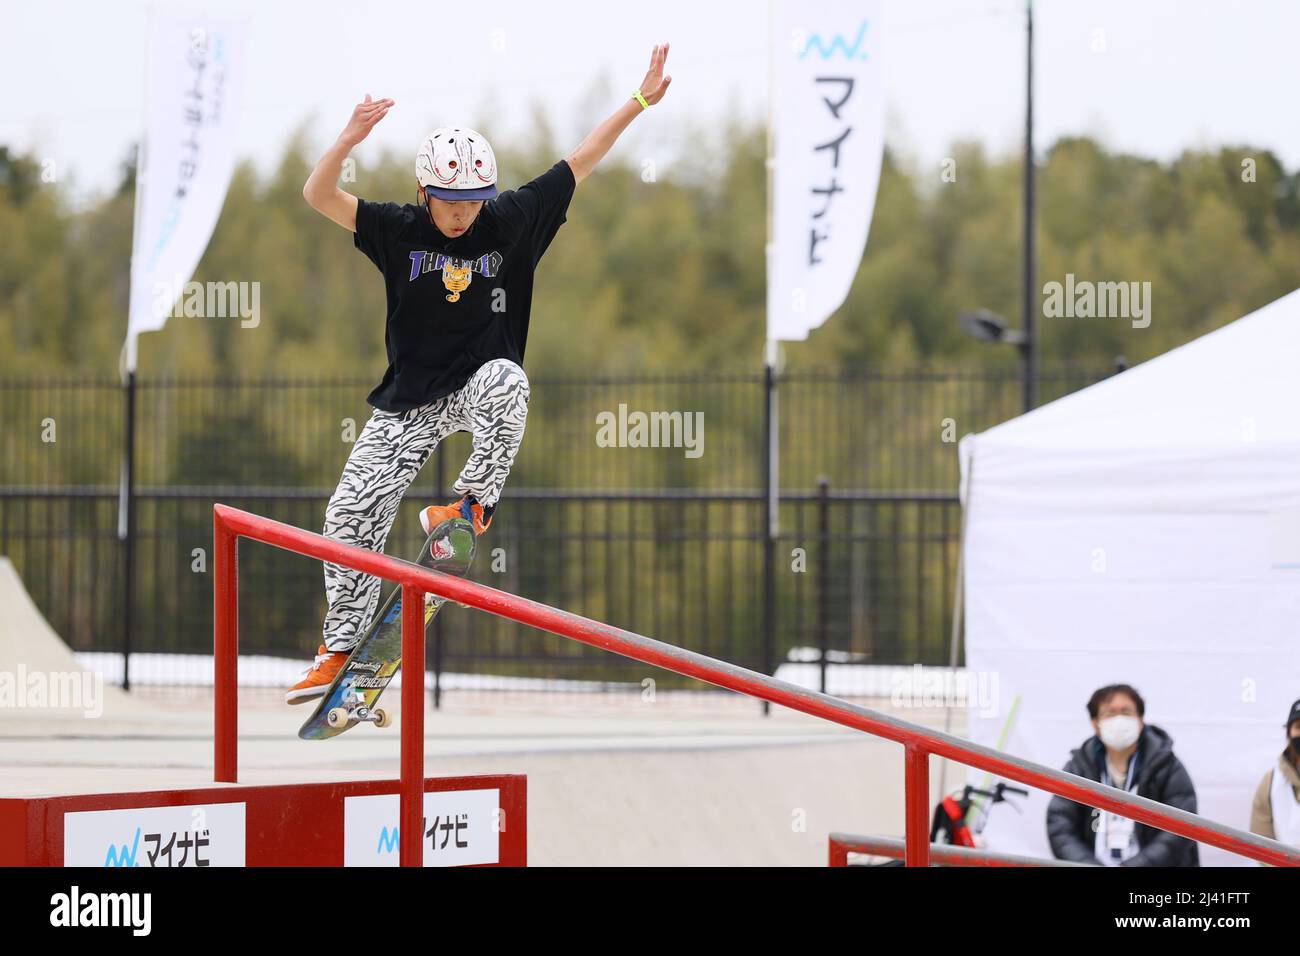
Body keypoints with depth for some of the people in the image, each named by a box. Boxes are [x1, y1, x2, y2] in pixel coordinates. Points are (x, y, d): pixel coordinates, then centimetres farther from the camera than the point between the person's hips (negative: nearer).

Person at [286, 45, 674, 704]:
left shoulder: (511, 222, -6)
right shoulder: (398, 230, -7)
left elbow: (580, 162, -4)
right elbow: (318, 197, -17)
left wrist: (641, 100, -9)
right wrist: (348, 142, -35)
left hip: (480, 380, -1)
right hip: (410, 400, 1)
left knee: (507, 384, -38)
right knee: (352, 514, -4)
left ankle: (474, 501, -22)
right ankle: (340, 649, 8)